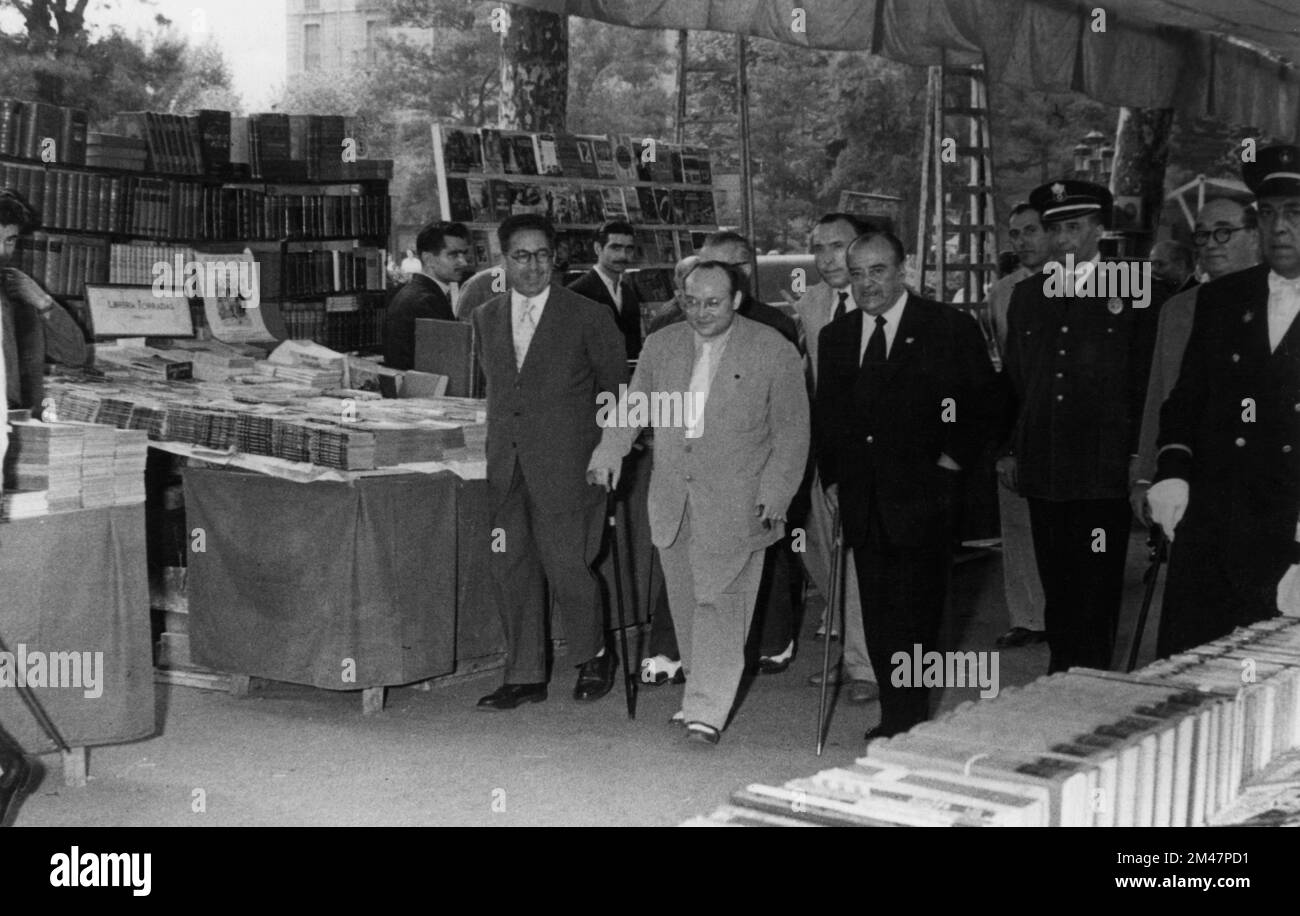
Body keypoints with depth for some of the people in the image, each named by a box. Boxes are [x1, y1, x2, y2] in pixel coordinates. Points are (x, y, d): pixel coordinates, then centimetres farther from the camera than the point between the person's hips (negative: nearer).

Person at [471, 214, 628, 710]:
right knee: (511, 569, 5)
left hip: (566, 465, -5)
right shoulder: (486, 318, 11)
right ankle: (524, 675, 16)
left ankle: (595, 656, 21)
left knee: (566, 566, -4)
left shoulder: (590, 317, -3)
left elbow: (616, 390, 3)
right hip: (507, 465, 5)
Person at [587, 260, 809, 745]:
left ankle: (708, 711, -5)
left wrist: (774, 495, -10)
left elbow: (792, 431, -2)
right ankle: (700, 692, 24)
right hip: (673, 501, 5)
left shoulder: (773, 351, -5)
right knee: (686, 604, 10)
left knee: (720, 603, -8)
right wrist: (608, 454, 2)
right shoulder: (660, 346, 7)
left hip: (736, 503, -4)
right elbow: (631, 406, 19)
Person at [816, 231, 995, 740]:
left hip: (922, 500, -4)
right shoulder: (835, 336, 13)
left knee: (914, 616, -4)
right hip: (862, 502, 4)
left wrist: (955, 456, -4)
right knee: (876, 617, 6)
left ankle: (905, 722, 5)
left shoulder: (949, 328, -1)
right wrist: (832, 475, 12)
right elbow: (825, 416, 20)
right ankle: (898, 719, 16)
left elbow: (983, 401, 1)